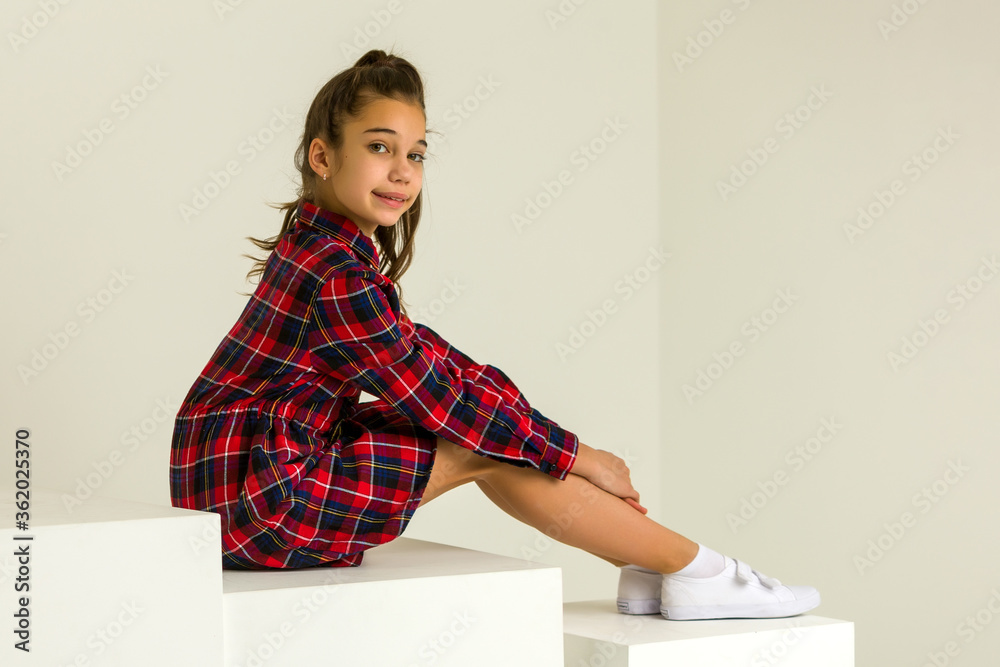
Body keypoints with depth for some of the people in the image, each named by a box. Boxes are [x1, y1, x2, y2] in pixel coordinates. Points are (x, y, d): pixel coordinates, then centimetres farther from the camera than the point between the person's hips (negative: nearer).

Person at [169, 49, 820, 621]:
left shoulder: (321, 248, 12)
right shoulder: (338, 276, -21)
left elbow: (423, 351, 15)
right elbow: (436, 396, -17)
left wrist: (522, 412, 5)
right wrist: (574, 455, -8)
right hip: (260, 498, -10)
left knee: (491, 412, 6)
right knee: (486, 443, -11)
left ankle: (644, 569, 9)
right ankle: (691, 569, -1)